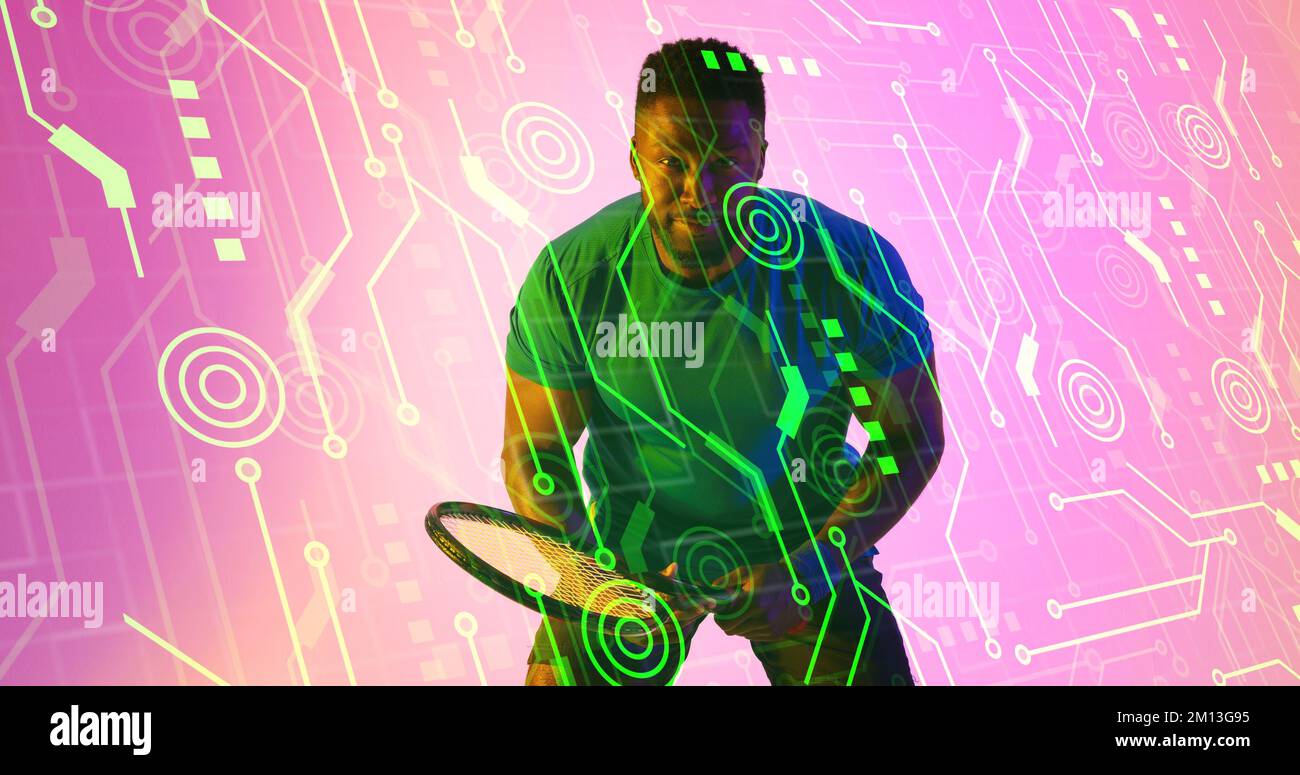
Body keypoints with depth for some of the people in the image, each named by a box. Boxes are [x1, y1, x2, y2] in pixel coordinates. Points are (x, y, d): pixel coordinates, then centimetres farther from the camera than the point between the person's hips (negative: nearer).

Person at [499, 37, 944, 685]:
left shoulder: (853, 266, -20)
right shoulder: (570, 277, -16)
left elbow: (913, 442, -10)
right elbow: (533, 451, -7)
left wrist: (805, 572, -21)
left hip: (807, 542, 0)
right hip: (632, 550, 1)